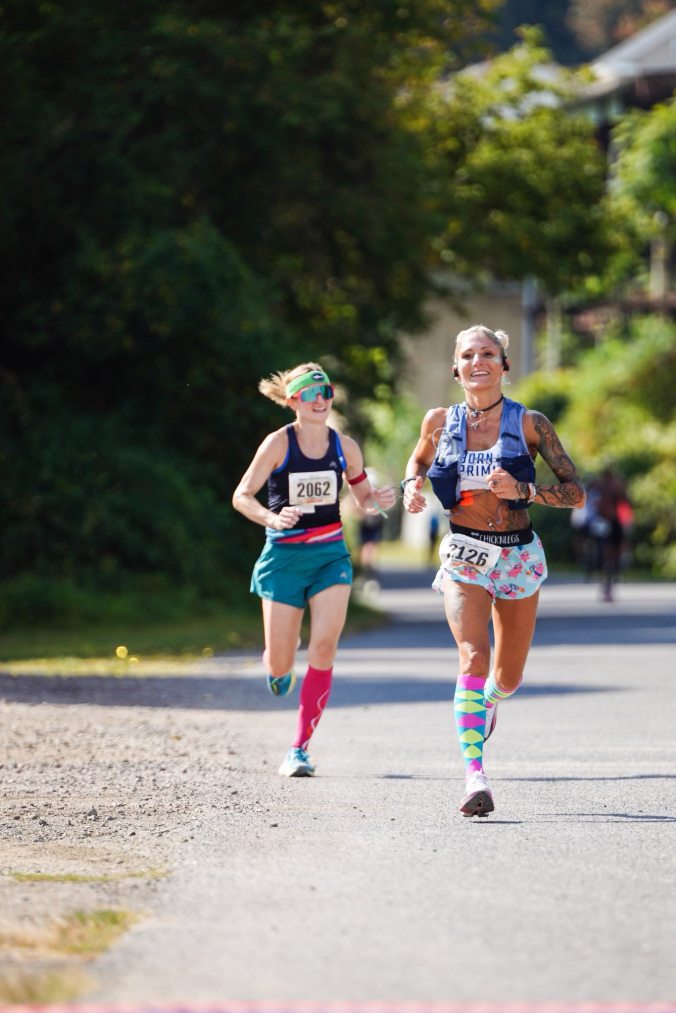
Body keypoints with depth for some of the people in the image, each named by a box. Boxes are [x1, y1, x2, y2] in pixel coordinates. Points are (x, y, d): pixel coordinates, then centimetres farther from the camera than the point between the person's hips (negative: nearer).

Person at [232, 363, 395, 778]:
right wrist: (272, 518, -30)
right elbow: (242, 496, -11)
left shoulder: (344, 446, 1)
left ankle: (300, 748, -9)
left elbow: (363, 498, 13)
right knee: (280, 667, 0)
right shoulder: (279, 444, -9)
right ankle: (278, 668, 42)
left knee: (325, 645, -17)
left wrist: (378, 501, -10)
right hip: (284, 556, -2)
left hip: (331, 556, 2)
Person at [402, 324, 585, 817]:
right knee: (473, 657, -23)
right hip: (464, 557, -1)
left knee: (508, 678, 14)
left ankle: (489, 700, 53)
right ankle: (475, 778, -30)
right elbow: (418, 462, 20)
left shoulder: (529, 423, -6)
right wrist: (412, 488, -2)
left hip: (519, 556, 1)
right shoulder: (440, 422, -1)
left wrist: (524, 489, -23)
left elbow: (576, 493, -6)